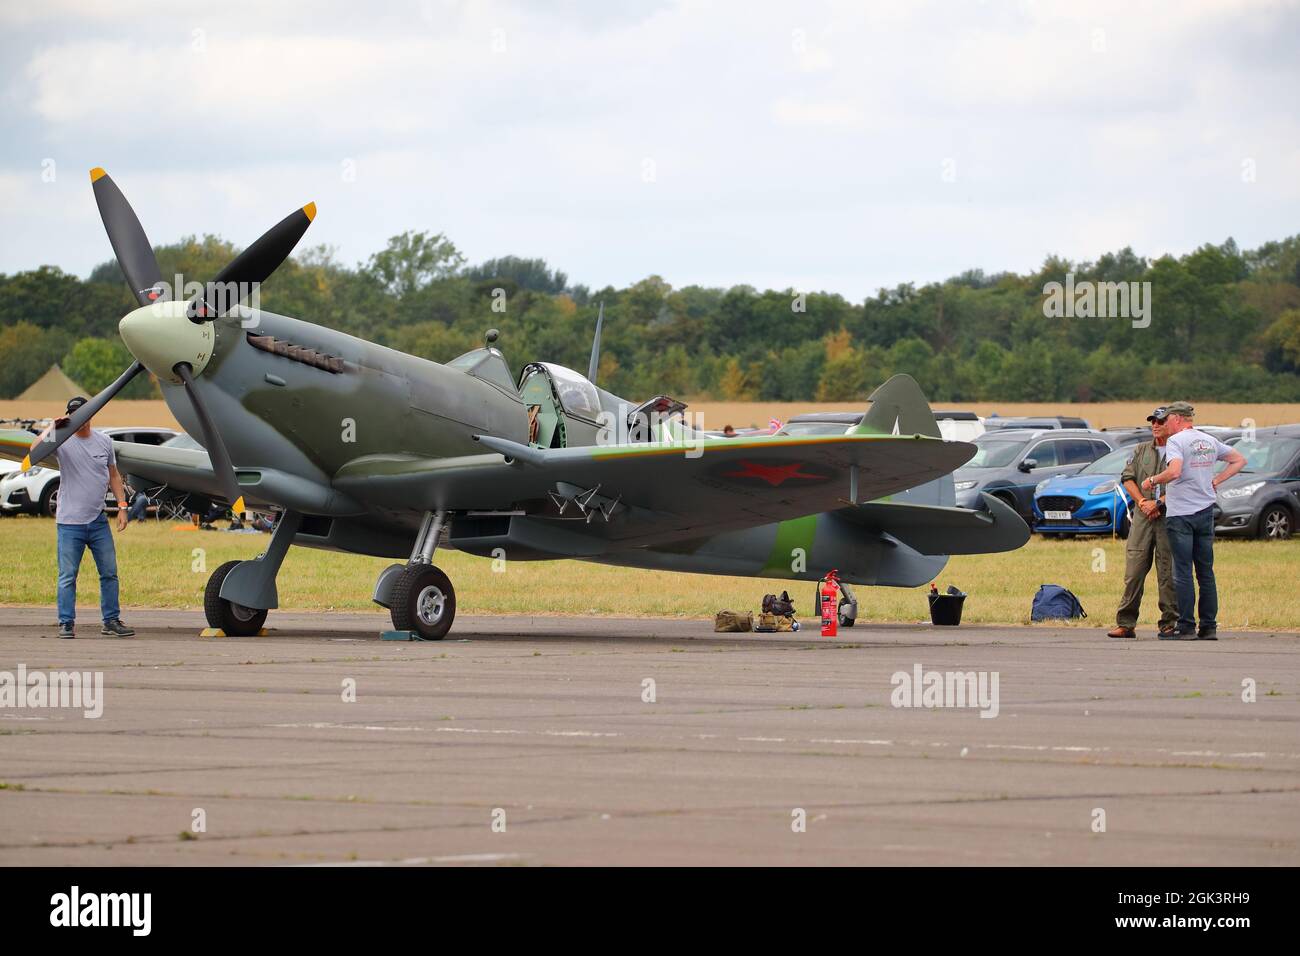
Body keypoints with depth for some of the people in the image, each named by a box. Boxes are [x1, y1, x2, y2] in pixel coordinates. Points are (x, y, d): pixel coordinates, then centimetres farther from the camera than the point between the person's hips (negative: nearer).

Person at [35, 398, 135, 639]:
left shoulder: (104, 441, 8)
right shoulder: (63, 440, -5)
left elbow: (113, 476, 16)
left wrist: (122, 506, 10)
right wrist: (52, 427, -26)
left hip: (98, 520, 4)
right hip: (70, 522, -4)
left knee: (109, 573, 7)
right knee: (68, 576, -1)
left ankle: (111, 621, 16)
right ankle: (66, 623, 4)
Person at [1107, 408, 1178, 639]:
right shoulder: (1142, 451, 17)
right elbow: (1127, 478, 10)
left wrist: (1158, 503, -13)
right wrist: (1142, 502, -5)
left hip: (1169, 518, -4)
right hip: (1142, 517, 4)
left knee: (1168, 574, -3)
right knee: (1134, 570, -1)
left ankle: (1169, 623, 2)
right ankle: (1126, 624, 1)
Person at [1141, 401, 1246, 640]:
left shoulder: (1176, 441, -10)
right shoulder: (1210, 441, 12)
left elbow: (1174, 471, -26)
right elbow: (1239, 460, 21)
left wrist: (1152, 481, -10)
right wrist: (1216, 481, 16)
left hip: (1181, 514, -6)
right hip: (1206, 511, 6)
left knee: (1183, 572, -4)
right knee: (1206, 571, 9)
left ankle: (1186, 627, -6)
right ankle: (1209, 627, 9)